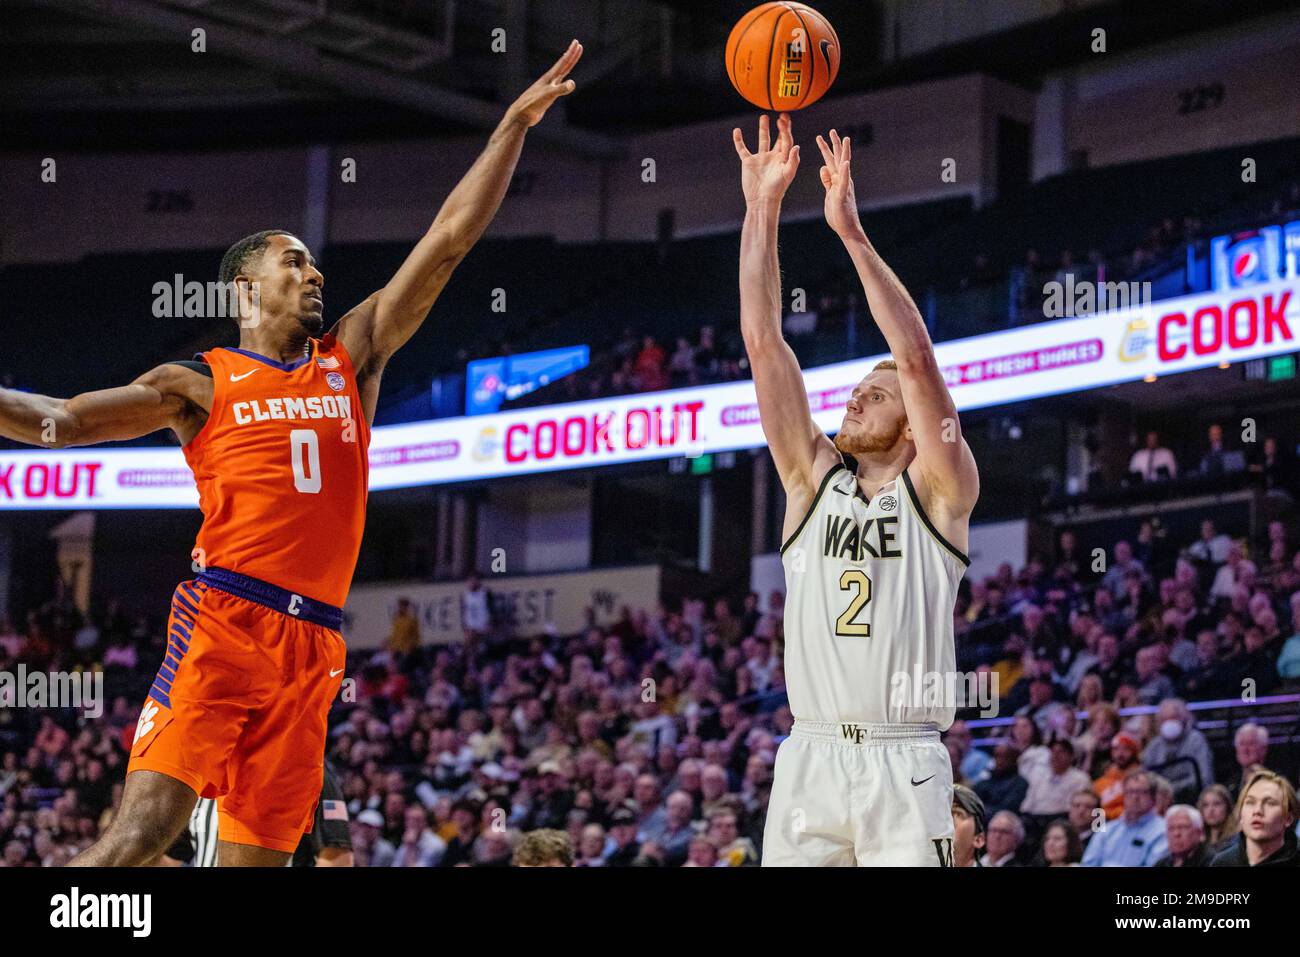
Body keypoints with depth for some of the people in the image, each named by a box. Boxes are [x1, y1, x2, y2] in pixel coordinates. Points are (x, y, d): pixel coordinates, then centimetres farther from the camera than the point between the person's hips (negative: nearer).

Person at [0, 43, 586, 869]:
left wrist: (515, 125, 13)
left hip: (312, 643, 4)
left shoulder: (353, 359, 17)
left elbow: (451, 237, 15)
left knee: (260, 852, 2)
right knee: (147, 825, -19)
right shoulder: (202, 384, 8)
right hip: (222, 620, -4)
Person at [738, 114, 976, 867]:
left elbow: (918, 359, -9)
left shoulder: (938, 490, 5)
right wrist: (762, 208, 2)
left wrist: (851, 229, -12)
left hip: (904, 767, -3)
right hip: (809, 760, 3)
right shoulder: (812, 480, 13)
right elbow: (763, 343, 8)